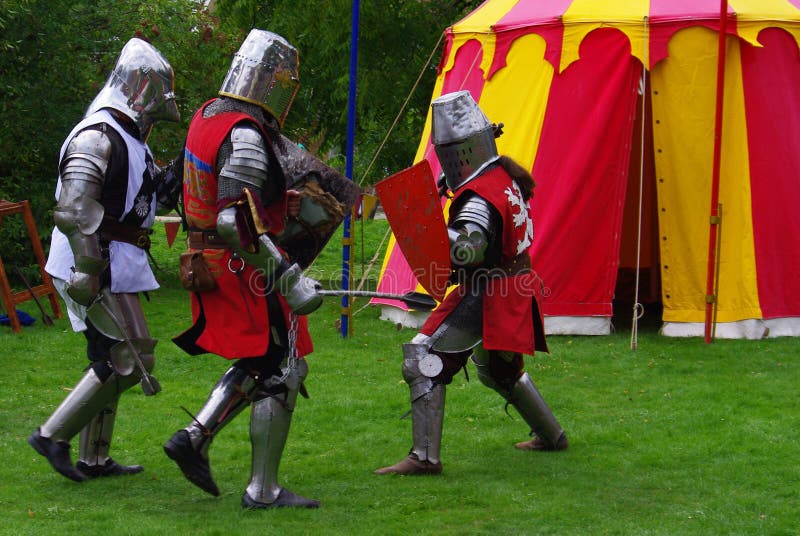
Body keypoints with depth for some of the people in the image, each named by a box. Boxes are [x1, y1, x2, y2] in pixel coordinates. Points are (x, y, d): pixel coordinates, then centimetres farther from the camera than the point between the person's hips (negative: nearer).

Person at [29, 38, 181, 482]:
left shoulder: (128, 138, 16)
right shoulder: (98, 137, -17)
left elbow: (147, 197, 25)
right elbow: (74, 207, -25)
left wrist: (171, 183, 5)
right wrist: (87, 269, -29)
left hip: (112, 264, 11)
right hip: (96, 266, -11)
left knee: (108, 359, 17)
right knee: (131, 359, -10)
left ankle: (93, 460, 24)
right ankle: (53, 436, -3)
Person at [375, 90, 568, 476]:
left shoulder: (480, 196, -22)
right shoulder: (506, 175, 7)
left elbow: (466, 248, -36)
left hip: (485, 296, -10)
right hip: (512, 289, 10)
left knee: (424, 359, -14)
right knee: (500, 369, 30)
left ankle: (424, 457, -19)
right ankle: (550, 435, 43)